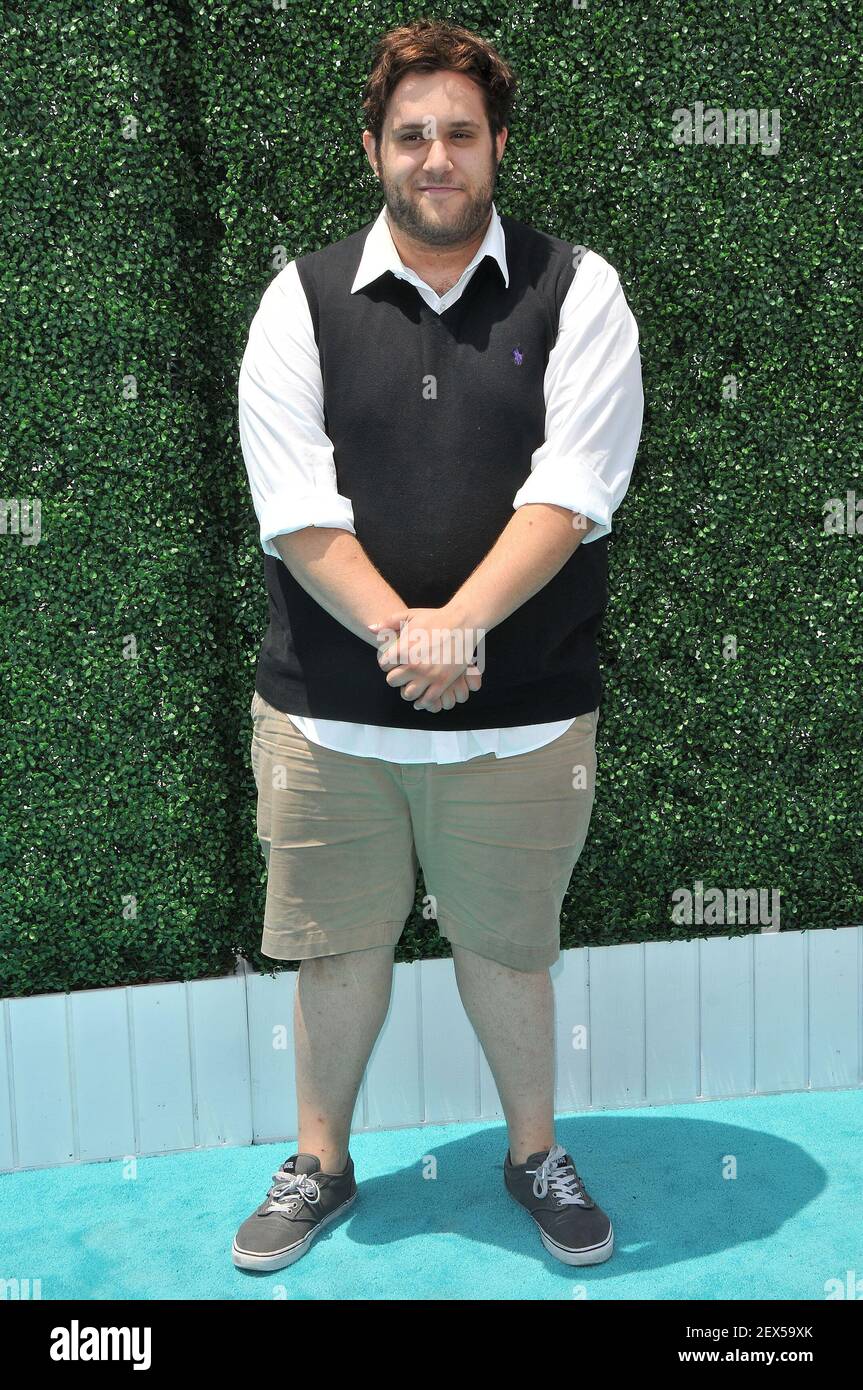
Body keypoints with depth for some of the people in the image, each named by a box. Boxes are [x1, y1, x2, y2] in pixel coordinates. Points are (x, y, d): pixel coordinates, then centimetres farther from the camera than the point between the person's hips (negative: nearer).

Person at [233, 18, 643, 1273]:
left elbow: (572, 490, -10)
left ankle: (535, 1155, 38)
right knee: (337, 947, 14)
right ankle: (320, 1163, 37)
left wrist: (453, 626, -20)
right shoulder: (303, 298, 4)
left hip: (520, 711, -1)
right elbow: (294, 505, -6)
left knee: (509, 947, 14)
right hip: (326, 708, 1)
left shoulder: (576, 292, 1)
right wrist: (395, 631, -17)